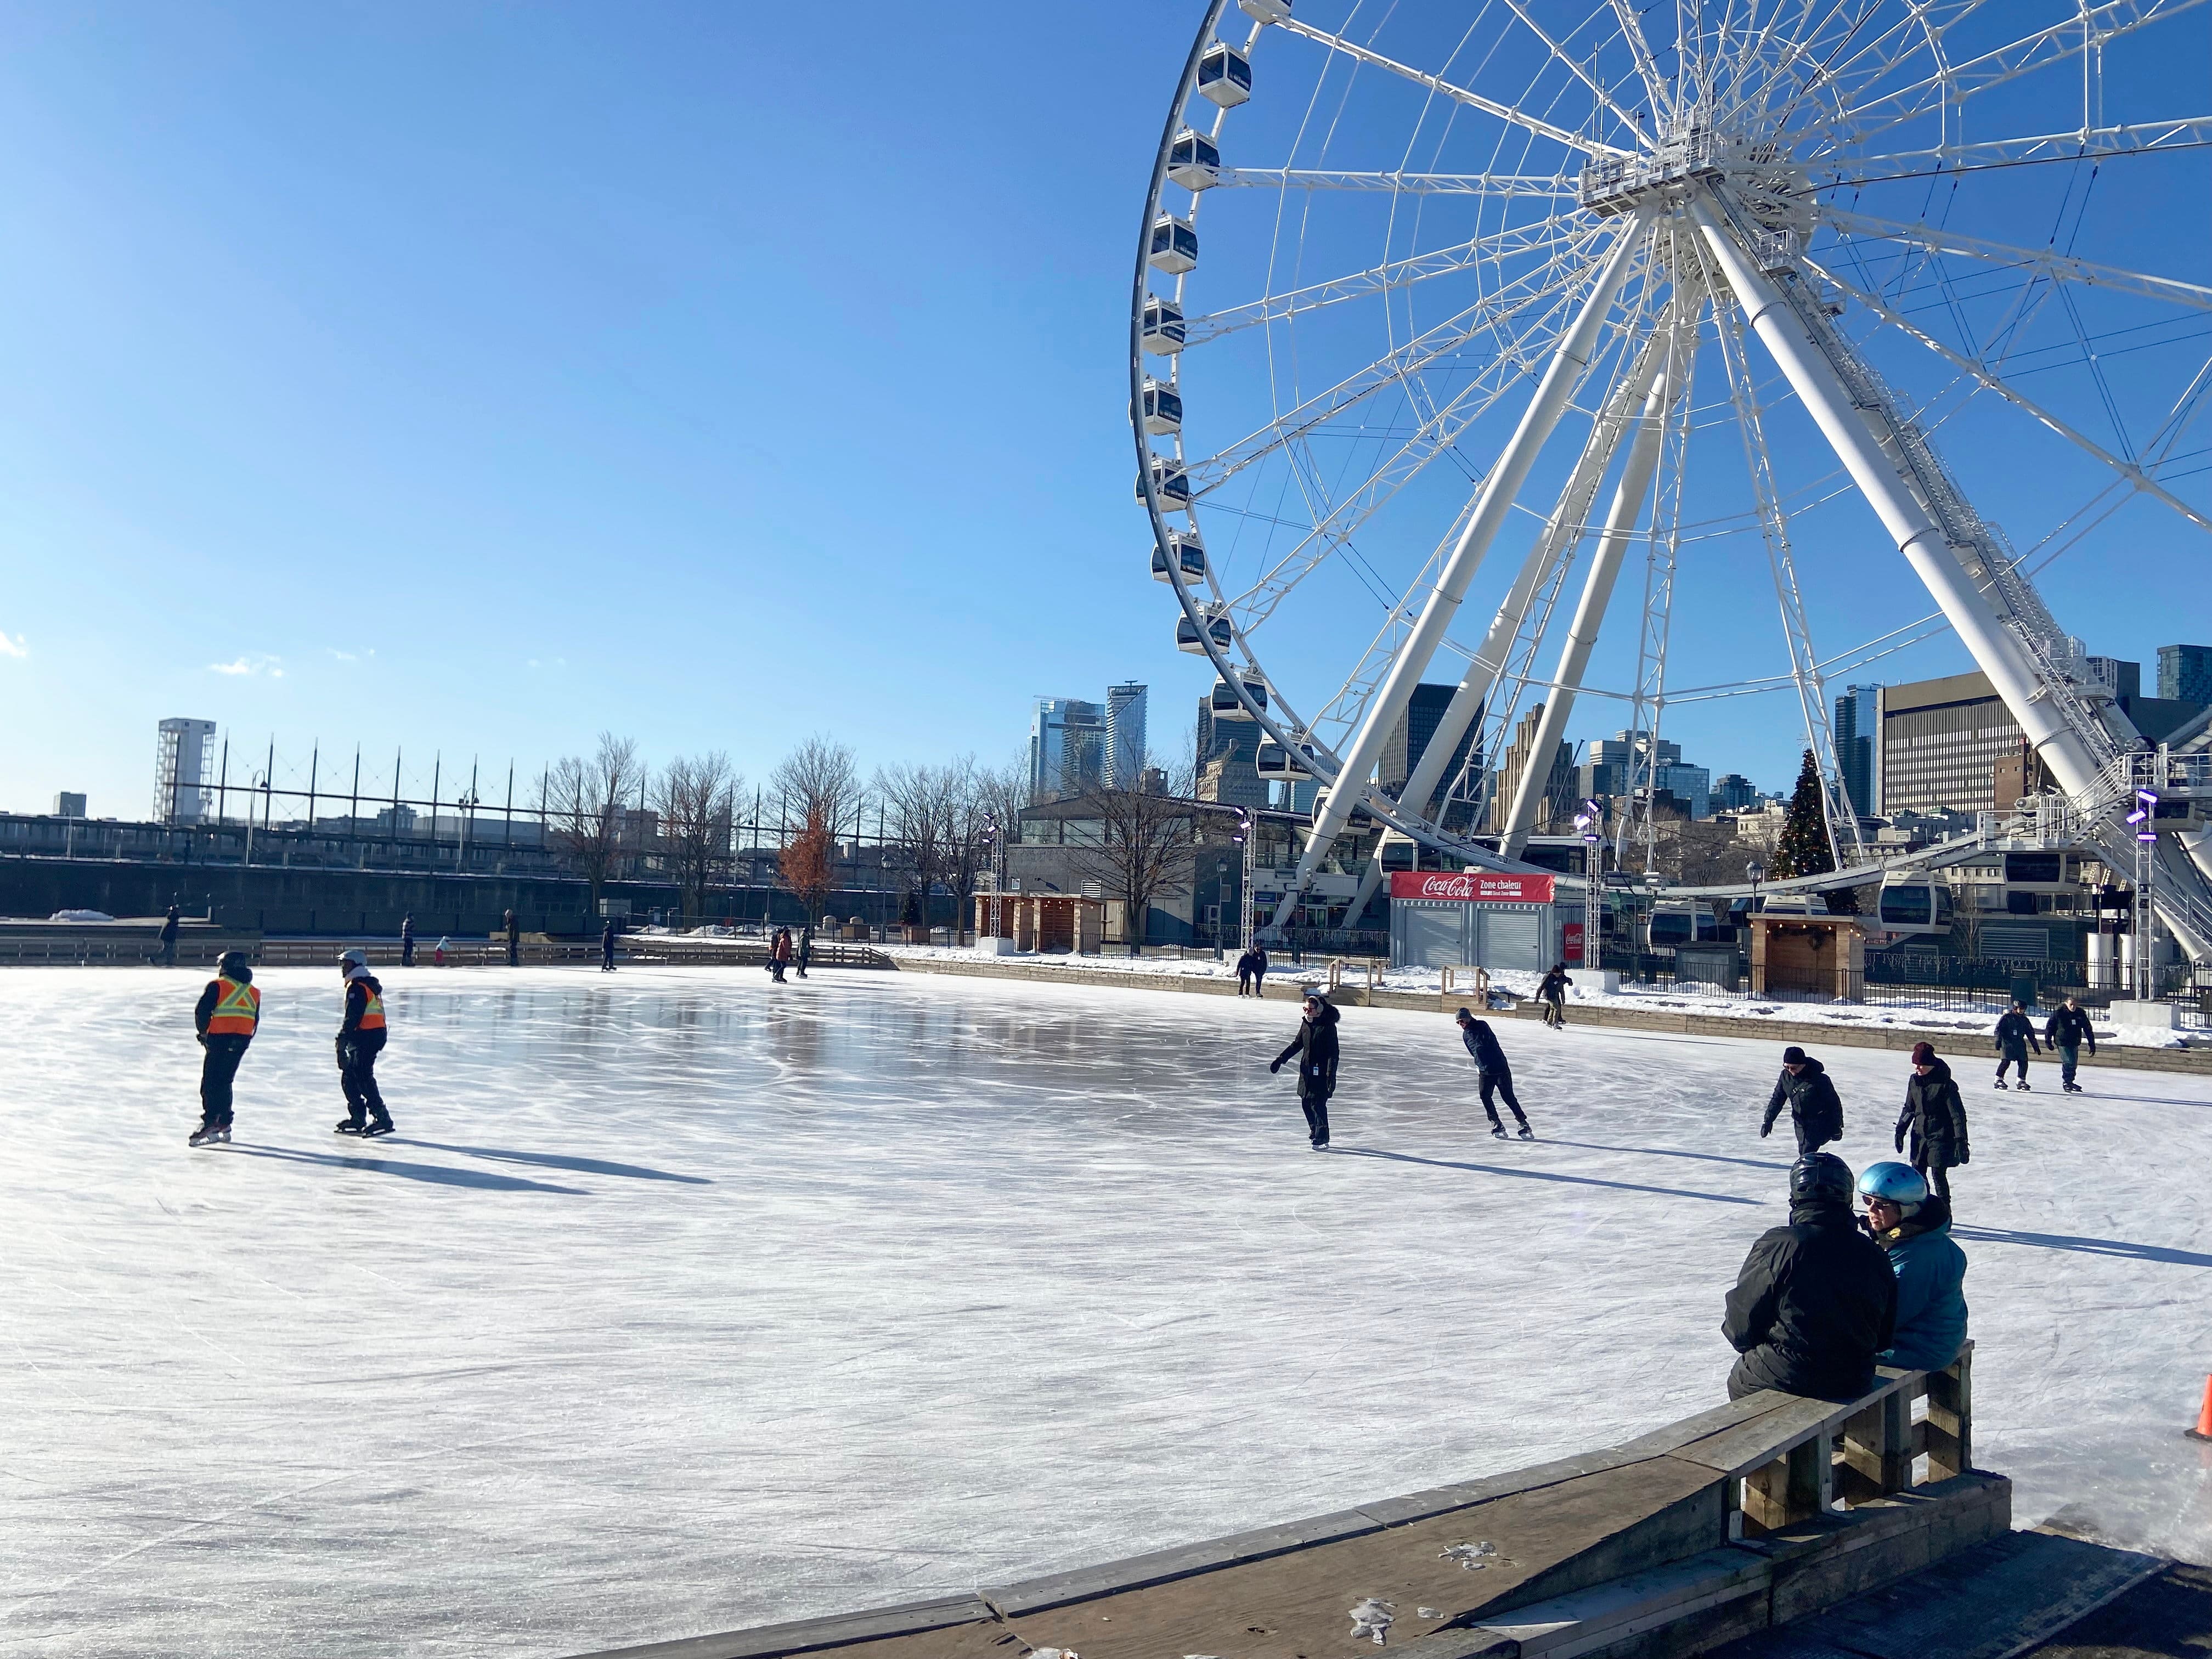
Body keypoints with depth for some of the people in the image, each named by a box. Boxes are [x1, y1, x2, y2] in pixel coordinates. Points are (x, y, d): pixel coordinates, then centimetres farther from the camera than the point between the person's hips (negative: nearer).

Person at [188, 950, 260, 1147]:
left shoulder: (217, 985, -2)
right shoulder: (254, 991, 16)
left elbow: (202, 1011, -7)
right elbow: (255, 1021, 14)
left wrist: (203, 1032, 6)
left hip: (220, 1037, -6)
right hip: (242, 1041, 6)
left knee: (211, 1082, -4)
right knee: (225, 1082, 16)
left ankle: (210, 1122, -15)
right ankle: (224, 1124, 16)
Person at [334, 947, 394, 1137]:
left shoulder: (357, 987, -13)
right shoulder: (370, 984, 20)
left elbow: (353, 1017, -21)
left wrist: (343, 1039, -21)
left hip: (367, 1037, -10)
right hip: (376, 1035, 10)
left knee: (363, 1077, -12)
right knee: (349, 1077, 15)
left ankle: (382, 1118, -15)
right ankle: (358, 1118, 18)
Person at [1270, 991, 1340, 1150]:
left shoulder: (1328, 1026, -14)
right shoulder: (1306, 1023, 7)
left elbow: (1333, 1053, -16)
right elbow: (1297, 1044, 18)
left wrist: (1331, 1075, -21)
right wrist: (1281, 1059, 16)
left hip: (1321, 1072, -7)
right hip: (1307, 1070, 7)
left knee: (1318, 1104, -11)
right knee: (1306, 1102, 10)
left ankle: (1322, 1139, -7)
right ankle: (1315, 1130, 28)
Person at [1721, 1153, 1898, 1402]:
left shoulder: (1776, 1245, -18)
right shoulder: (1874, 1255, -4)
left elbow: (1742, 1323, -11)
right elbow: (1885, 1338, 6)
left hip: (1784, 1380, -5)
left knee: (1739, 1380, 24)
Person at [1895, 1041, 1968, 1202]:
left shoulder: (1945, 1084, -16)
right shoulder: (1915, 1081, 3)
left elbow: (1958, 1114, -14)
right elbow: (1909, 1108, 14)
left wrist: (1961, 1141, -17)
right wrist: (1900, 1131, 13)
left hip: (1941, 1136, -6)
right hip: (1920, 1134, 6)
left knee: (1938, 1174, -4)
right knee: (1918, 1173, 8)